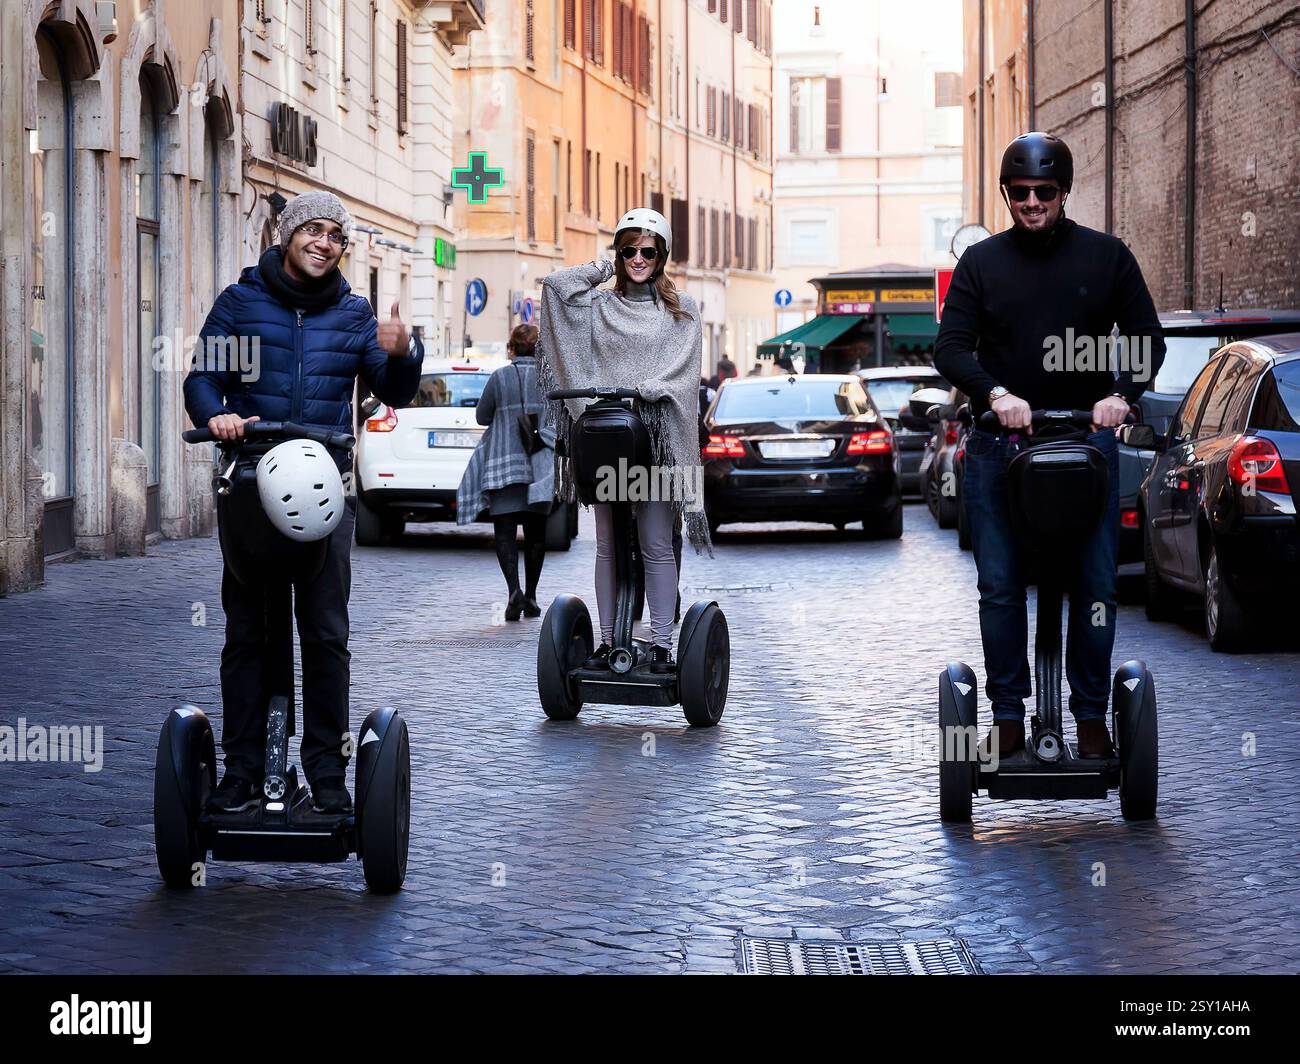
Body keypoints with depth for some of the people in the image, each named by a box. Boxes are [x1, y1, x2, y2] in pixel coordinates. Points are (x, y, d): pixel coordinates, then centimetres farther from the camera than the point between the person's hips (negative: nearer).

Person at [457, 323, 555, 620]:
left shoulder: (500, 377, -4)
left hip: (504, 465, -2)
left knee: (505, 528, -2)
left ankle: (514, 589, -21)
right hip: (541, 466, 2)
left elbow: (482, 416, 4)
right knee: (535, 531, 12)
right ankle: (530, 596, 15)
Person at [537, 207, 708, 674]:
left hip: (657, 437, -2)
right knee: (608, 545, 5)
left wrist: (649, 389, -18)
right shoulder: (600, 305, 14)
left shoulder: (681, 309, 10)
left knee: (656, 545, -5)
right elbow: (555, 285, 0)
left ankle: (661, 644, -3)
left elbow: (683, 368, -1)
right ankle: (607, 642, 8)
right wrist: (604, 267, 10)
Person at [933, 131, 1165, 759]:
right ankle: (1008, 717, 7)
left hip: (1087, 439, 0)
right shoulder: (981, 262, 8)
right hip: (998, 446, 1)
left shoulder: (1106, 257, 7)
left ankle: (1091, 717, 7)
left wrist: (1122, 394, -12)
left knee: (1095, 586, -2)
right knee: (999, 586, -1)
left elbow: (1147, 338, 7)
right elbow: (951, 347, 1)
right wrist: (995, 393, -18)